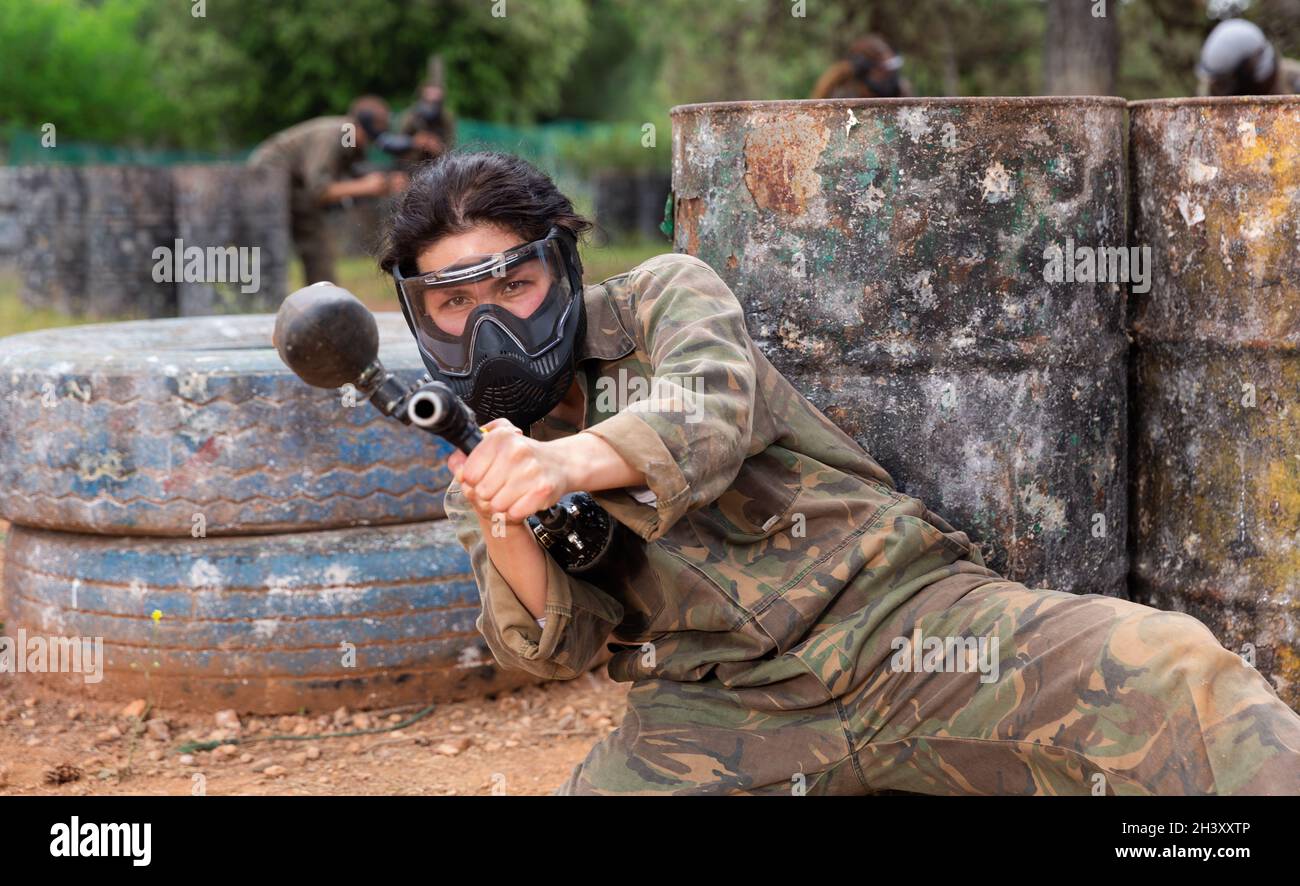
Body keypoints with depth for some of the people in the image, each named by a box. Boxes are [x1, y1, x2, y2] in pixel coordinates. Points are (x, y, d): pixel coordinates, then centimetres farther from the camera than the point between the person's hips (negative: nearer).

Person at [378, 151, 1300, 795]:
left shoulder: (662, 295, 7)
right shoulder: (480, 477, 14)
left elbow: (715, 410, -14)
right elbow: (558, 643, 2)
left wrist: (572, 462, -33)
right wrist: (506, 539, -20)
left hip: (896, 613, -2)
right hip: (718, 710, 2)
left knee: (1167, 674, -25)